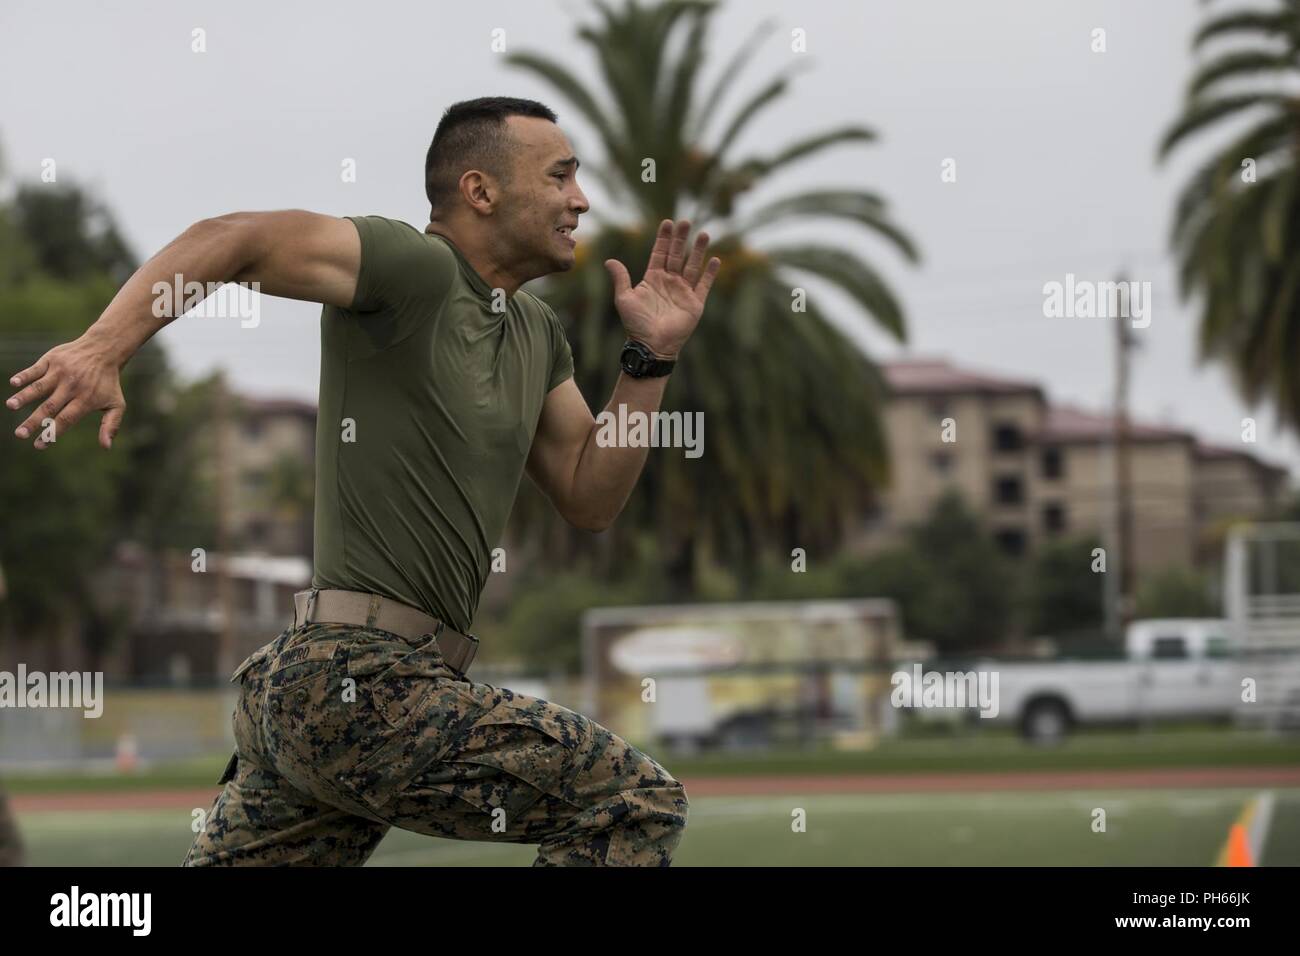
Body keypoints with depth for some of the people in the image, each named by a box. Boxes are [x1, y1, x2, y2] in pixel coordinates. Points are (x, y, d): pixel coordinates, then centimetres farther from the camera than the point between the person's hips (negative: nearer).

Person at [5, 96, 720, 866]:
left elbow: (589, 499, 21)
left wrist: (653, 359, 11)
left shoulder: (536, 333, 18)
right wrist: (105, 347, -31)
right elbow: (231, 238, -18)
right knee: (639, 804, -12)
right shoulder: (415, 268, -9)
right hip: (361, 683, -10)